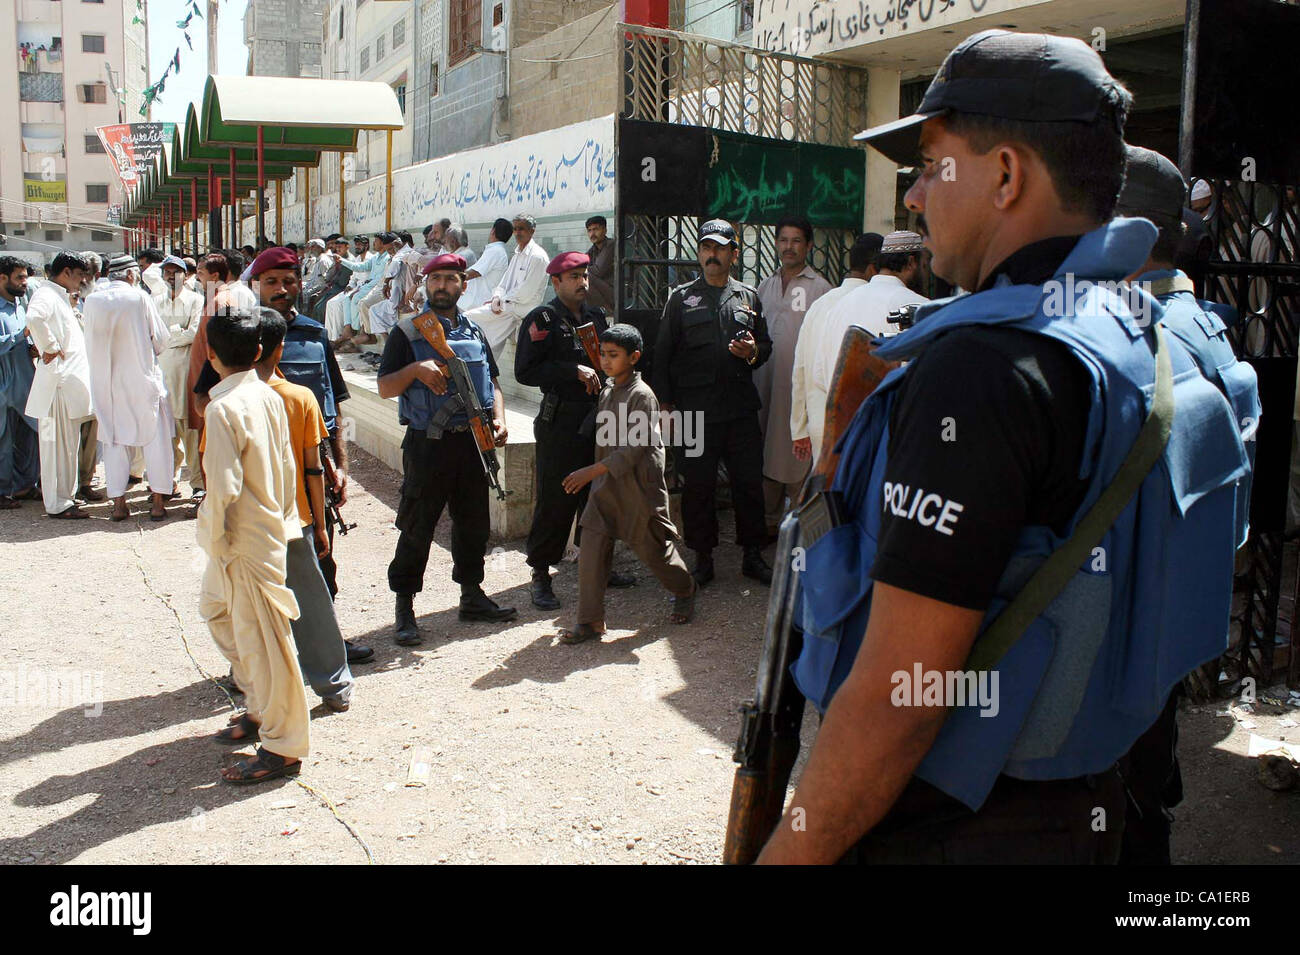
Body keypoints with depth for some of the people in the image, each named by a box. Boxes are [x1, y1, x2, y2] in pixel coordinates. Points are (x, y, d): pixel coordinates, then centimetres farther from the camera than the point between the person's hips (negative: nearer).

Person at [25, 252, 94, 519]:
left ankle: (62, 495, 24)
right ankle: (58, 504, -1)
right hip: (58, 379, -10)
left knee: (67, 443, 15)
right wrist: (50, 348, -23)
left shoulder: (60, 297, 21)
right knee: (58, 443, -5)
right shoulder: (46, 295, -11)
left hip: (71, 379, 10)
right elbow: (33, 318, -33)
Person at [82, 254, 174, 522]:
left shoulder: (92, 300, -1)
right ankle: (158, 502, 4)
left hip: (106, 381, 3)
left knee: (114, 439, 9)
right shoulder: (139, 296, -9)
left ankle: (118, 502, 10)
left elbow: (90, 342, 8)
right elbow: (160, 339, -5)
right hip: (142, 378, -3)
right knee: (155, 437, 4)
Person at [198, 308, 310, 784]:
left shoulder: (224, 408, -21)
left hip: (245, 542, -9)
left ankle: (283, 747, 12)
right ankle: (261, 708, 35)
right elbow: (286, 466, 10)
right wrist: (284, 516, 19)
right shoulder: (269, 396, 3)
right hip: (273, 526, 9)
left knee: (262, 639, 0)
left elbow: (223, 486, -25)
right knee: (216, 609, 26)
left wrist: (216, 541, -12)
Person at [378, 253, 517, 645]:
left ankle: (472, 594, 27)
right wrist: (416, 369, -21)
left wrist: (498, 419, 1)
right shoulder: (407, 332, 0)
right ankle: (405, 607, 7)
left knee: (473, 520, 13)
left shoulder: (475, 332, 14)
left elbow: (492, 383, 19)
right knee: (417, 527, -2)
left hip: (472, 440, 5)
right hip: (428, 442, -5)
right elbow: (385, 387, -4)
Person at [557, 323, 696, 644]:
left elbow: (634, 449, -21)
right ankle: (589, 621, 2)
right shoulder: (607, 392, 9)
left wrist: (592, 471, -24)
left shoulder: (641, 395, -15)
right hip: (606, 485, 6)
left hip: (639, 486, -6)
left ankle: (684, 592, 37)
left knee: (652, 548, 8)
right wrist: (596, 474, 16)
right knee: (592, 546, -4)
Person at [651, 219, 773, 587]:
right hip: (696, 408, -2)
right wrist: (665, 401, 0)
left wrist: (754, 352, -4)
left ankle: (752, 555, 19)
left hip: (741, 406, 2)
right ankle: (703, 558, 16)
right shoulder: (682, 297, 7)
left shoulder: (748, 296, 13)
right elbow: (663, 353, 6)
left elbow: (766, 344, 20)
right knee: (698, 485, 3)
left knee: (749, 481, 5)